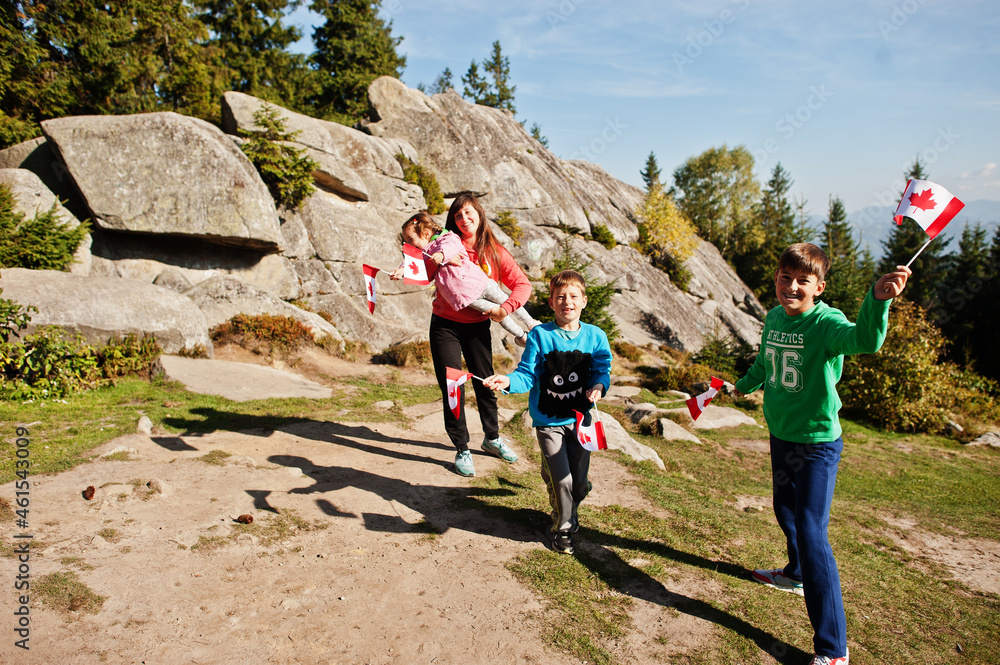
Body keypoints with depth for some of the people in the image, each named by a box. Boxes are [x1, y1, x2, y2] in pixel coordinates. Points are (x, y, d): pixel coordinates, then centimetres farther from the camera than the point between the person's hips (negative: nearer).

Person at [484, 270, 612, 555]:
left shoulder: (595, 336, -3)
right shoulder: (540, 335, -10)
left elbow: (602, 370, 4)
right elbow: (527, 375, -8)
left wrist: (598, 386, -17)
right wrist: (507, 381, -27)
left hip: (580, 418, 3)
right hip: (548, 420, -2)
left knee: (580, 482, 9)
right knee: (561, 480, -6)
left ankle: (570, 513, 44)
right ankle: (562, 527, 24)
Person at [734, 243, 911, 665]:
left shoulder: (825, 322, -21)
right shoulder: (773, 318, 0)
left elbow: (865, 340, -45)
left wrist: (878, 299, -63)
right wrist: (742, 386, 34)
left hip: (817, 443, -7)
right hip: (781, 436, 7)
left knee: (811, 531, -9)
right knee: (786, 511, 25)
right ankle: (797, 574, 54)